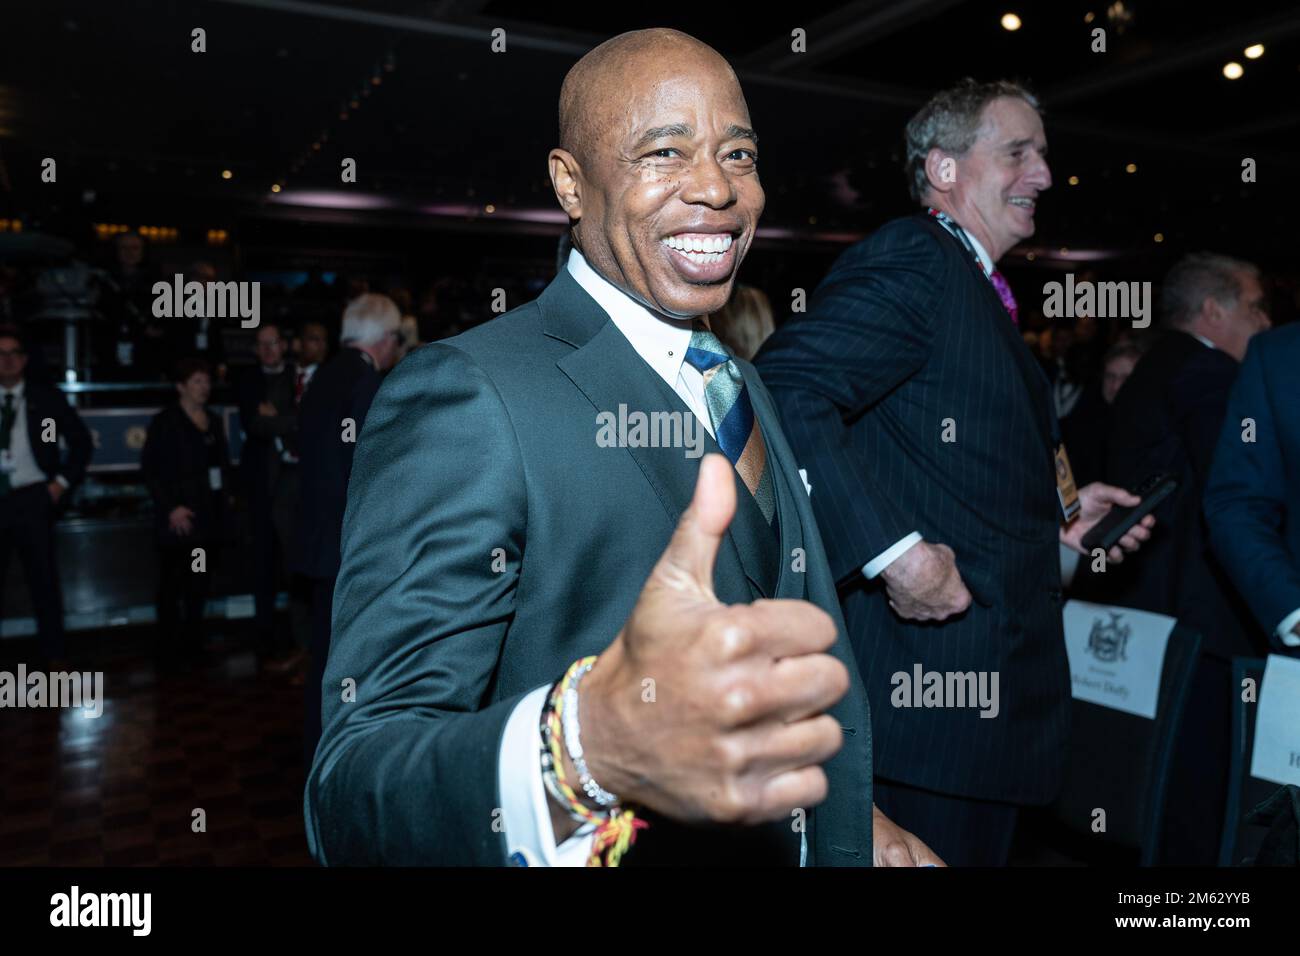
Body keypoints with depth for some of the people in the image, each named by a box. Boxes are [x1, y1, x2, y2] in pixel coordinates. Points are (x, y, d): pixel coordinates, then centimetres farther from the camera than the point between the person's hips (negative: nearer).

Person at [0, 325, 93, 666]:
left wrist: (62, 482, 0)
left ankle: (54, 657, 13)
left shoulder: (46, 398, 4)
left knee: (44, 580, 4)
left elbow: (81, 441, 7)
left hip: (32, 499, -1)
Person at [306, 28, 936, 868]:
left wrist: (848, 814, 4)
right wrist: (587, 753, -47)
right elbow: (353, 798, -30)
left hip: (787, 847, 7)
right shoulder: (463, 396, -24)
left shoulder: (741, 384, 3)